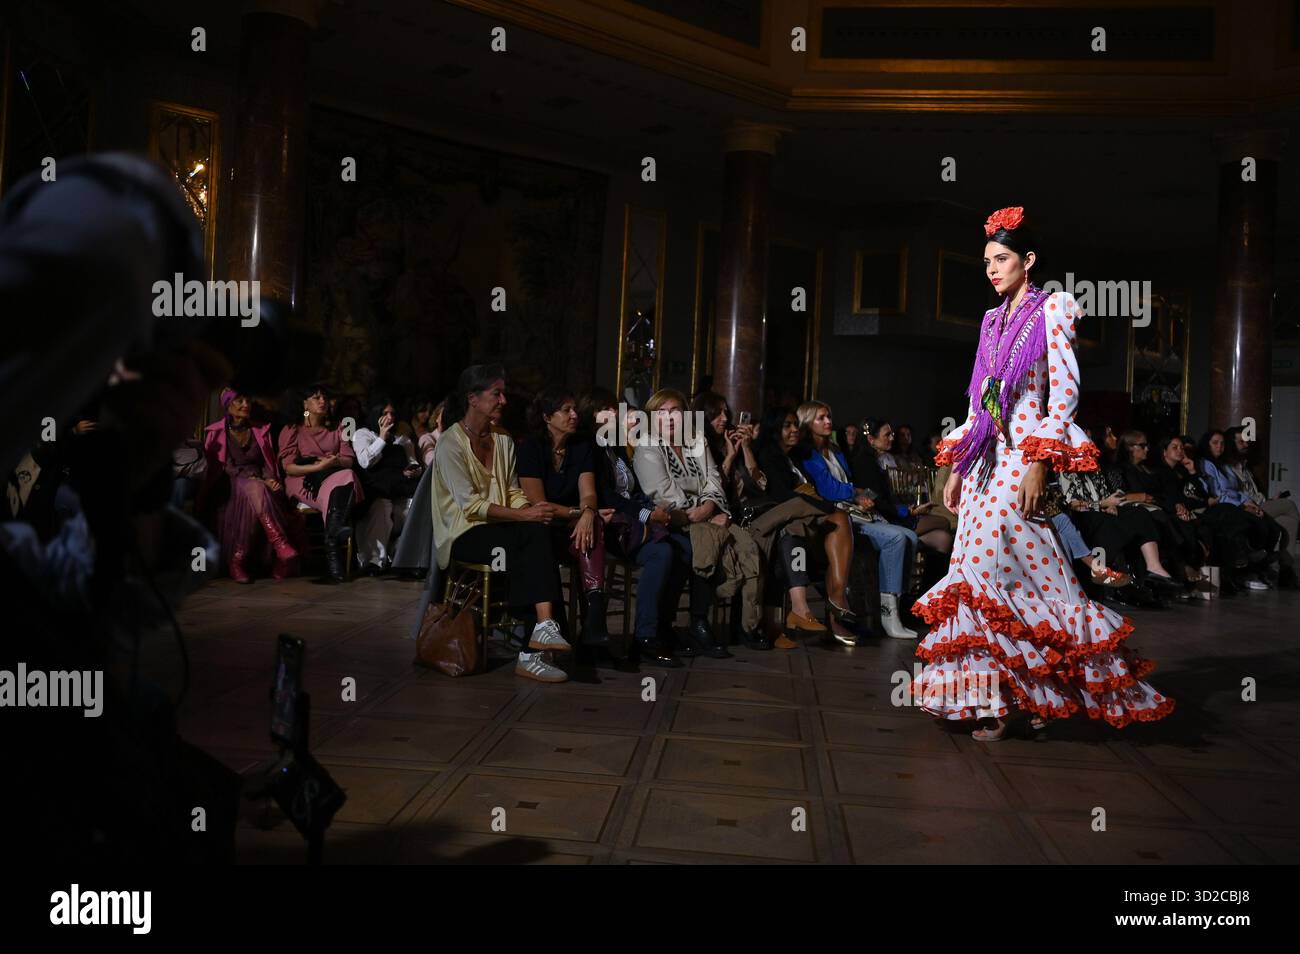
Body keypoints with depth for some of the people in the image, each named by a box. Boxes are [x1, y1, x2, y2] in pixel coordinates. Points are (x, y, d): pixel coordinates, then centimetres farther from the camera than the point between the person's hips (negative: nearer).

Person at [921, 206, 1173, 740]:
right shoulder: (993, 321, 19)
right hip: (983, 457, 7)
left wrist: (1040, 462, -18)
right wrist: (956, 465, 14)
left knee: (994, 567, -15)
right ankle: (997, 696, 7)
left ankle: (1014, 695, -5)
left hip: (1022, 454, -7)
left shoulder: (1051, 310, -1)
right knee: (983, 567, 1)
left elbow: (1065, 392, -8)